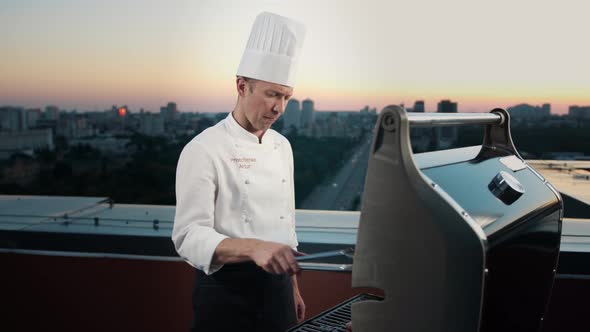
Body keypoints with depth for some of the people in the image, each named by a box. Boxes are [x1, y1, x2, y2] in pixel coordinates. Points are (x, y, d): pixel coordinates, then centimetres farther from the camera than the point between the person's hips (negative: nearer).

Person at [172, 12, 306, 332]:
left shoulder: (281, 146, 6)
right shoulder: (203, 150, -15)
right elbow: (189, 236, -20)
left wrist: (292, 289, 16)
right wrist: (253, 248, -35)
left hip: (276, 289, 6)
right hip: (225, 292, -6)